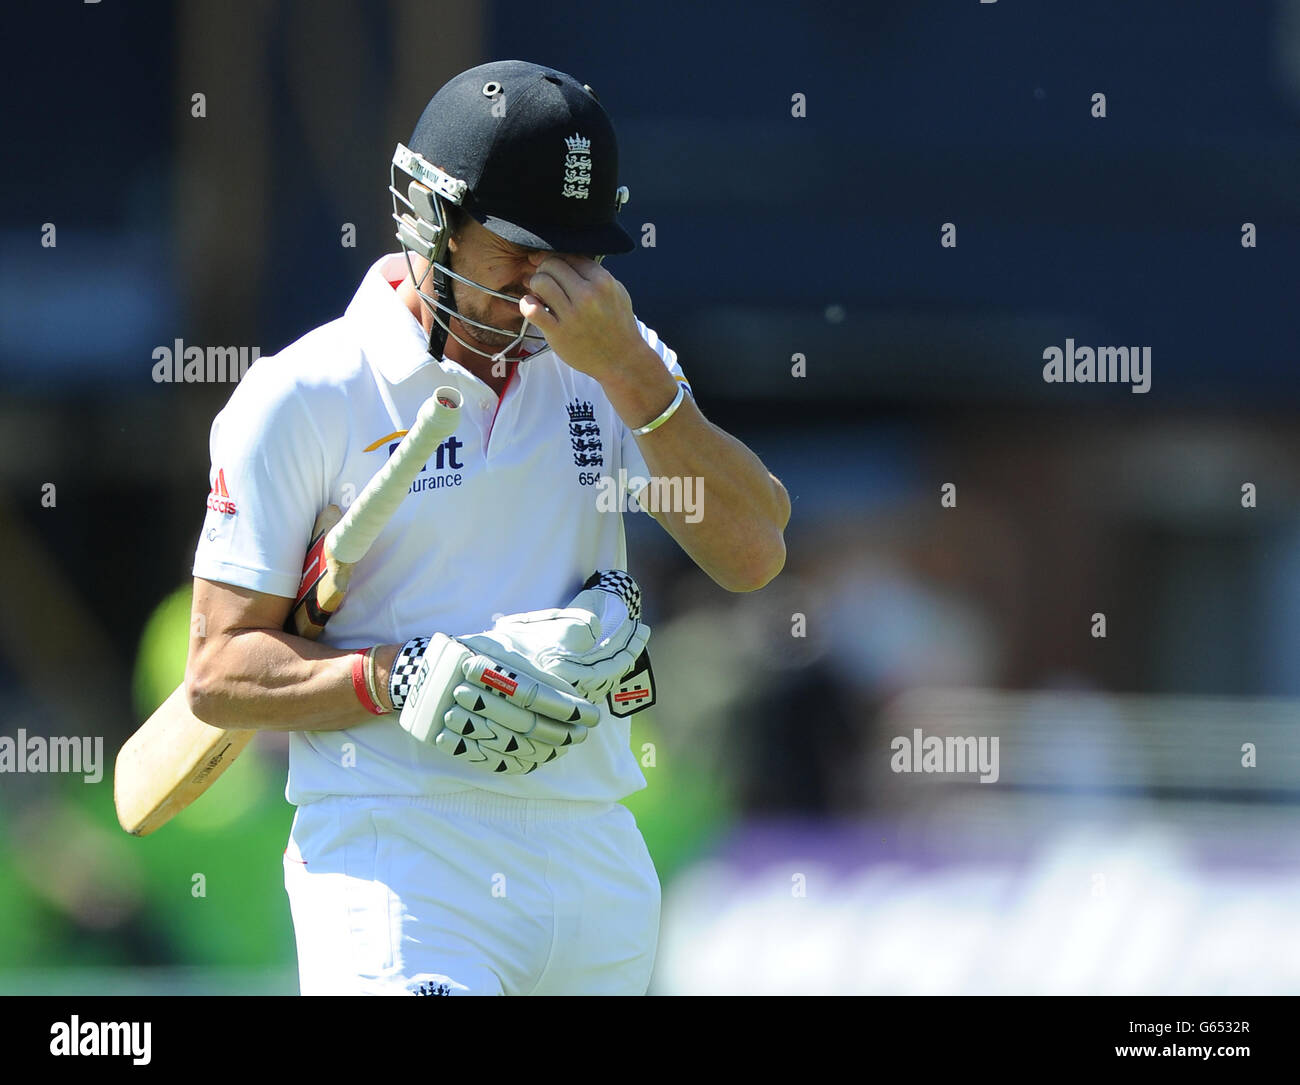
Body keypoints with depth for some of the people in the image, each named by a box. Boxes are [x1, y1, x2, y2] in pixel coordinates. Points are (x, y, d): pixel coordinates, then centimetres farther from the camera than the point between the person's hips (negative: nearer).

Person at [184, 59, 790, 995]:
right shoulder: (303, 397, -3)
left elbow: (754, 555, -2)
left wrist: (629, 370, -11)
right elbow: (221, 674, -3)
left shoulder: (618, 364, 10)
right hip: (399, 863, -5)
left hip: (598, 852, 5)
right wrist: (410, 680, -19)